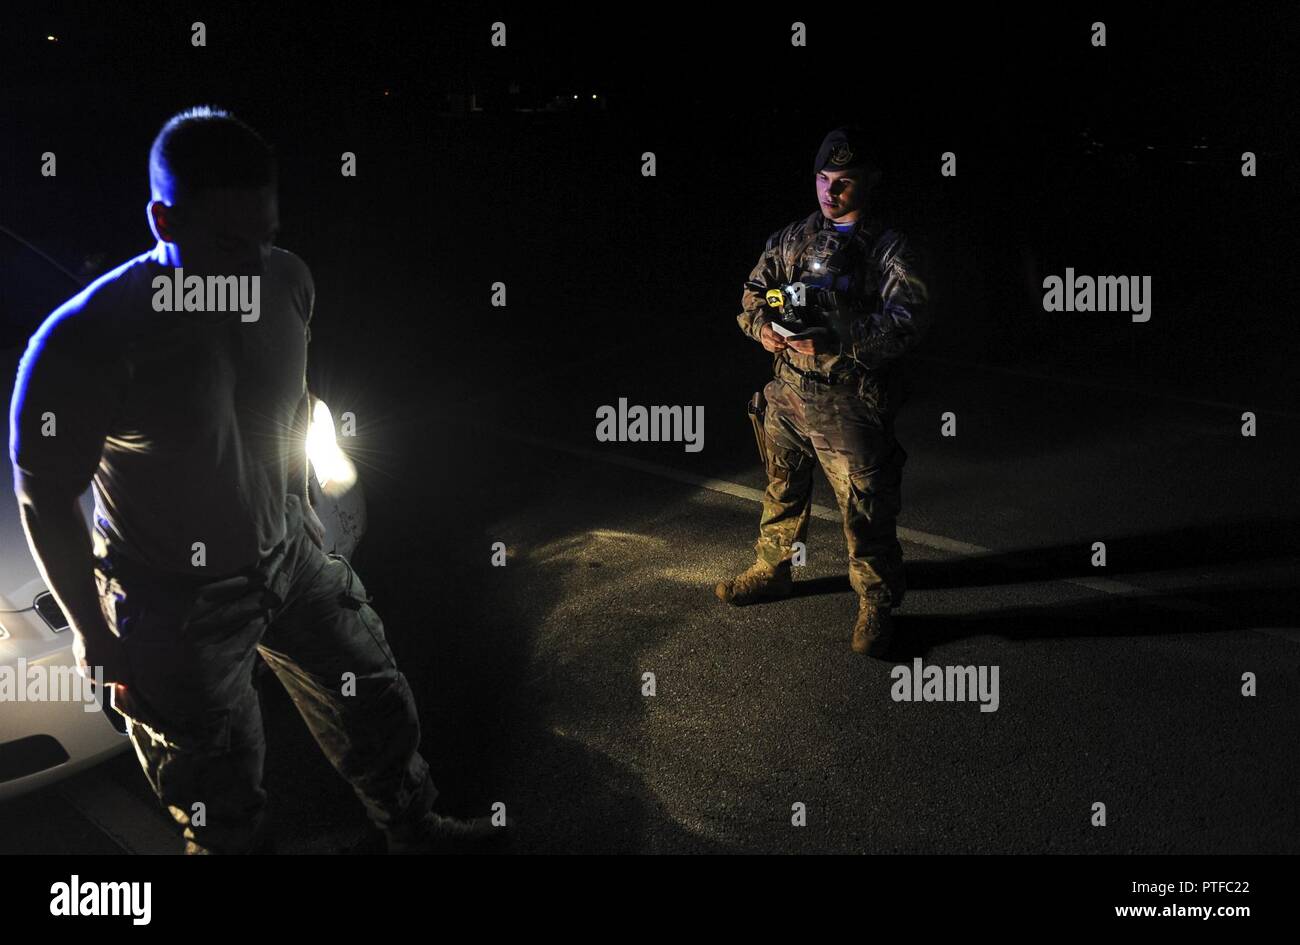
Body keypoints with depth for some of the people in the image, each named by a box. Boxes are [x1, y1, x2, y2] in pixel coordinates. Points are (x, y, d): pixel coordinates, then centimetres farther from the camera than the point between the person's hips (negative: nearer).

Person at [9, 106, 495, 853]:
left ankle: (417, 832, 51)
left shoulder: (288, 281, -11)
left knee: (379, 707, 22)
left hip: (292, 556, 6)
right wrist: (95, 638, -10)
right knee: (226, 811, 12)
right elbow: (47, 498, -17)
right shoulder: (89, 339, -29)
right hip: (179, 606, -5)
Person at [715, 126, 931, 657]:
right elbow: (754, 291, 14)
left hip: (850, 404, -5)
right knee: (782, 489, 20)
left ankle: (877, 607, 12)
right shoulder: (791, 240, 10)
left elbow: (906, 320, -18)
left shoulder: (891, 251, -6)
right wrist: (761, 325, -10)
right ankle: (772, 571, 40)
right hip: (788, 392, 5)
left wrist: (836, 340, -28)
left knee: (864, 509, -3)